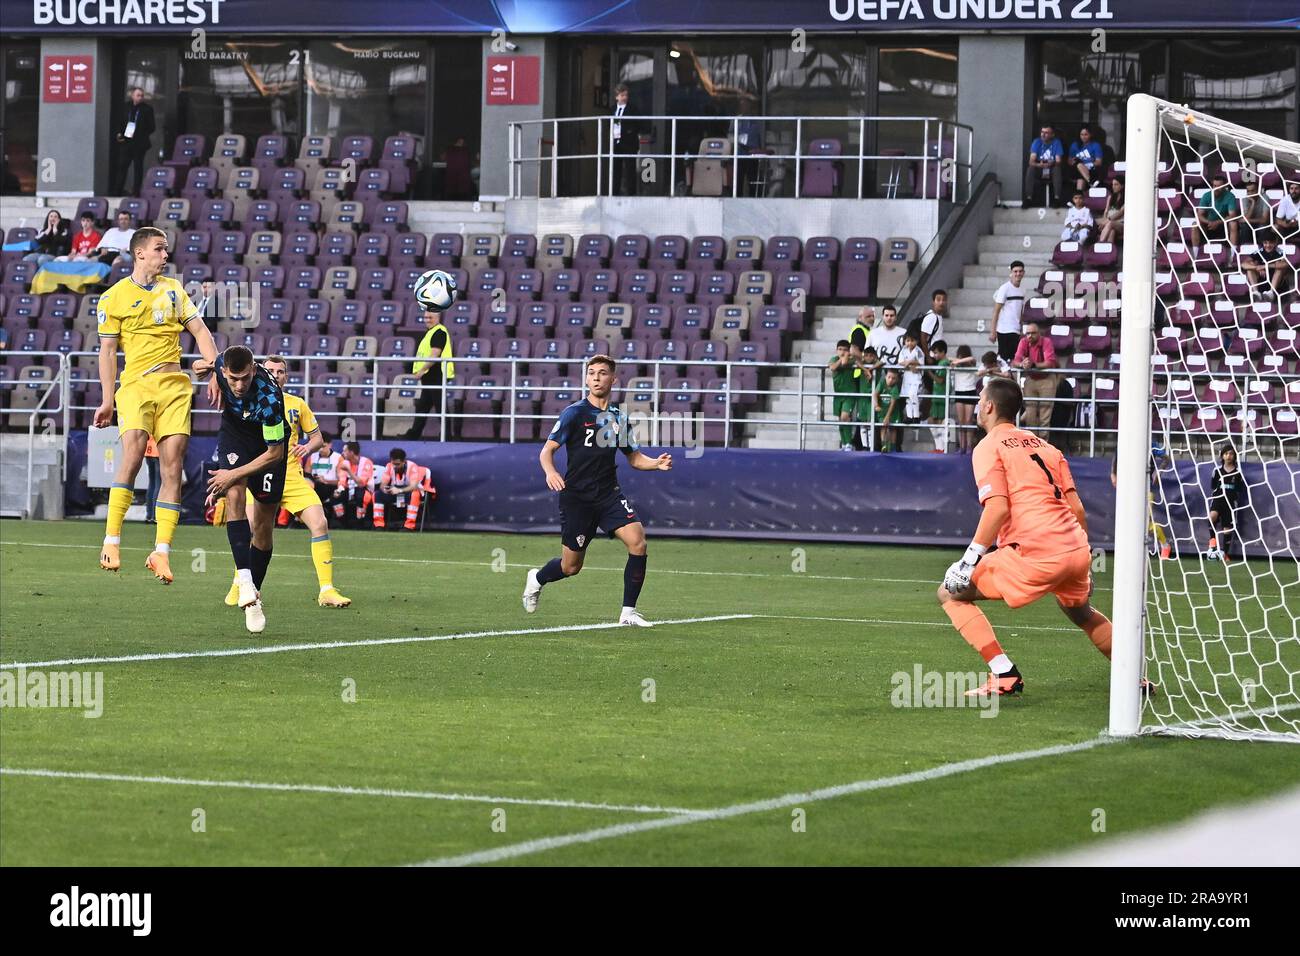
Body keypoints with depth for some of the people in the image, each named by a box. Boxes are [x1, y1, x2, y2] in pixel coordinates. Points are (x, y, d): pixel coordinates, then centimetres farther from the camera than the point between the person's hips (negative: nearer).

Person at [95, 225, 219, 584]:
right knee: (133, 453, -22)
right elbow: (107, 351, 4)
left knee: (173, 466, -6)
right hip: (136, 383, -4)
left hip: (175, 385, 4)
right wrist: (107, 400, -1)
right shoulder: (113, 298, 4)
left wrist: (214, 369, 3)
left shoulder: (173, 288, 17)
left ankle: (161, 551, -5)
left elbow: (199, 330, 16)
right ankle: (111, 540, -15)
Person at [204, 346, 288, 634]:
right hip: (234, 430, 3)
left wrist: (234, 474, -25)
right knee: (234, 495, -24)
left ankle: (254, 595, 18)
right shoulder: (221, 365, -24)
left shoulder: (269, 398, -37)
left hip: (269, 443, -3)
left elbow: (275, 453, -27)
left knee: (263, 527, -1)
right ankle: (245, 585, -35)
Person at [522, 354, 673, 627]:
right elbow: (547, 450, -8)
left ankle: (628, 612, -8)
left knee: (638, 542, -19)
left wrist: (657, 463, -5)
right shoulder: (574, 413, -6)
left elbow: (634, 458, 16)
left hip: (609, 494, 4)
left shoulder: (619, 417, 9)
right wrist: (550, 472, -30)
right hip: (576, 497, -4)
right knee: (571, 566, 3)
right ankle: (537, 579, 39)